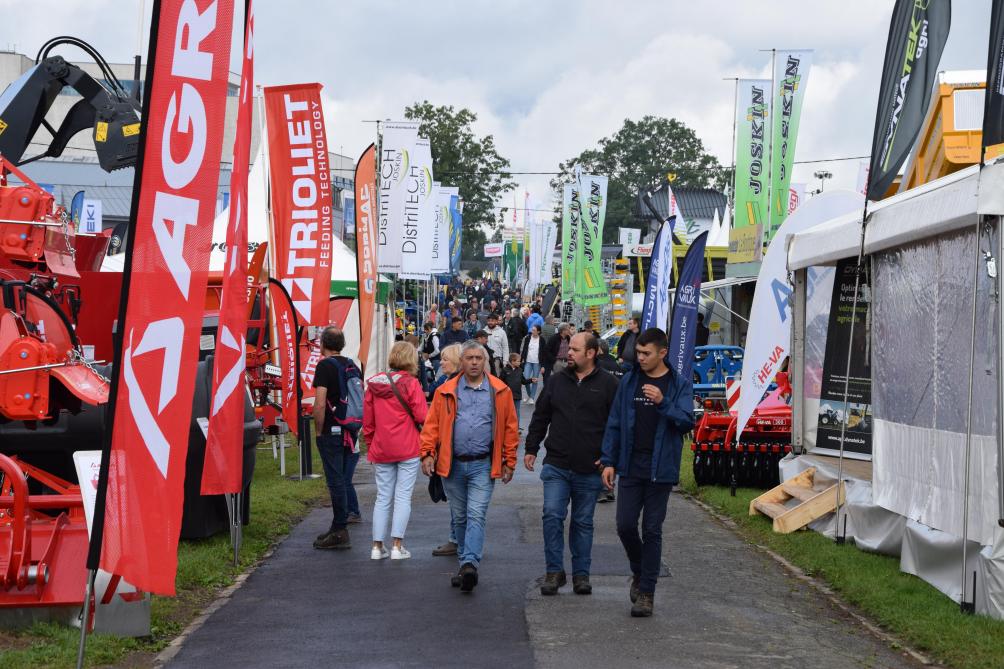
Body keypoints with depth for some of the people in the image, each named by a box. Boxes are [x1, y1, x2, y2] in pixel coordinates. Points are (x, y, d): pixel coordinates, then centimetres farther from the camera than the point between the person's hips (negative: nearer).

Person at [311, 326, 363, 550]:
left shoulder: (325, 366, -12)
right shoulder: (353, 366, 12)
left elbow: (320, 404, -18)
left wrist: (319, 431, -8)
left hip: (332, 431, -8)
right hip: (350, 432, 8)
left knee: (335, 480, -5)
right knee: (341, 479, 15)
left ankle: (340, 532, -5)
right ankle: (338, 527, 21)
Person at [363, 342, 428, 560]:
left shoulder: (374, 384, 5)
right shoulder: (410, 383, -10)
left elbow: (367, 420, 9)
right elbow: (422, 416, -13)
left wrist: (370, 445, 19)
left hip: (380, 450, 4)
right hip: (407, 449, -4)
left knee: (383, 497, 11)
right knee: (403, 496, 1)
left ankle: (377, 546, 9)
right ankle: (397, 546, -2)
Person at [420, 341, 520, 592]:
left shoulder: (500, 392, 2)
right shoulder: (446, 392, 4)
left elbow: (510, 428, 5)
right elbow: (432, 425, 4)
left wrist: (508, 462, 4)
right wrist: (428, 453, -7)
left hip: (483, 465, -2)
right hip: (452, 465, 2)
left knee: (476, 515, -14)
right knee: (460, 517, 11)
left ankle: (470, 564, -22)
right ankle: (466, 566, 22)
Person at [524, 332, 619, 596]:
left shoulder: (607, 384, 0)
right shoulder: (556, 381, 8)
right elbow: (540, 417, 15)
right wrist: (531, 449, 11)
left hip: (589, 470, -1)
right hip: (556, 466, 1)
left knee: (583, 522, 9)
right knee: (552, 515, -9)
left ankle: (581, 574, 18)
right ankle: (554, 571, 0)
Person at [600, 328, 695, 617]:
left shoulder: (679, 385, -2)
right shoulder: (629, 381, 6)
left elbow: (687, 422, -12)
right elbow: (614, 423, 9)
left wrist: (663, 403, -27)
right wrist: (608, 461, 3)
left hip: (660, 469, -3)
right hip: (630, 467, 3)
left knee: (652, 530, 1)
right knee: (625, 525, 0)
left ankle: (646, 591, 10)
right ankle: (639, 572, 27)